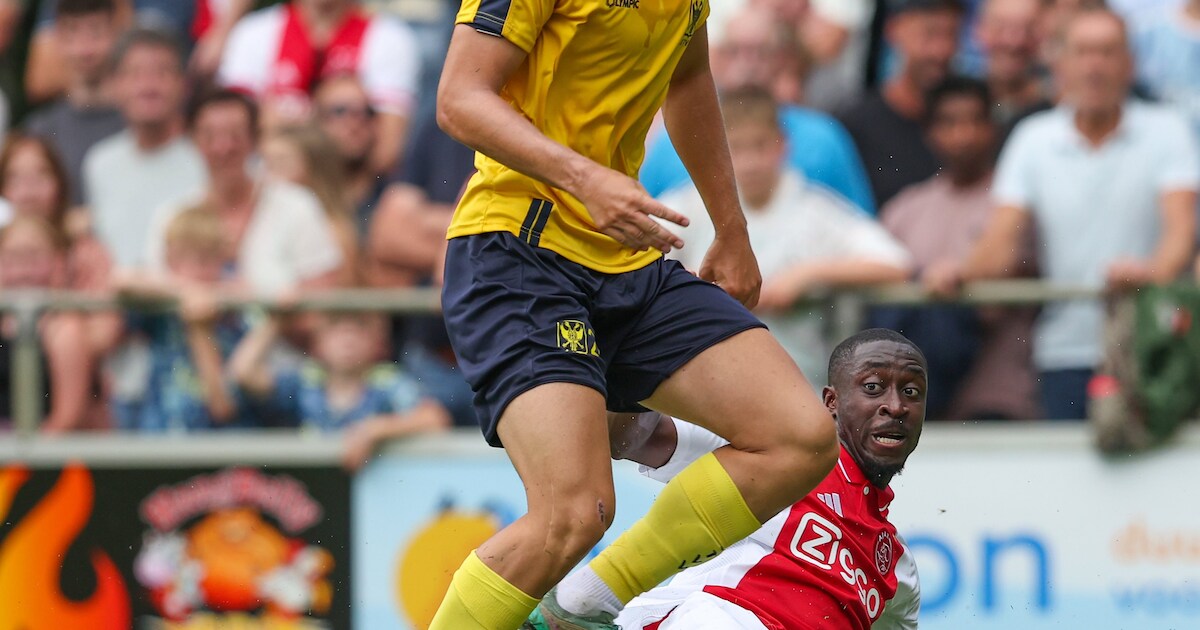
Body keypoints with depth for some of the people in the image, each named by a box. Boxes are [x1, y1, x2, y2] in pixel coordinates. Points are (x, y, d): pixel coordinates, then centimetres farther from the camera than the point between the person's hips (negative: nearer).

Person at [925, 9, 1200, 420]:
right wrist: (960, 271, -20)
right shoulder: (1033, 139, 9)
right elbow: (1002, 244, 3)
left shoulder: (1164, 131, 2)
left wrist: (1156, 271, -34)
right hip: (1065, 352, 2)